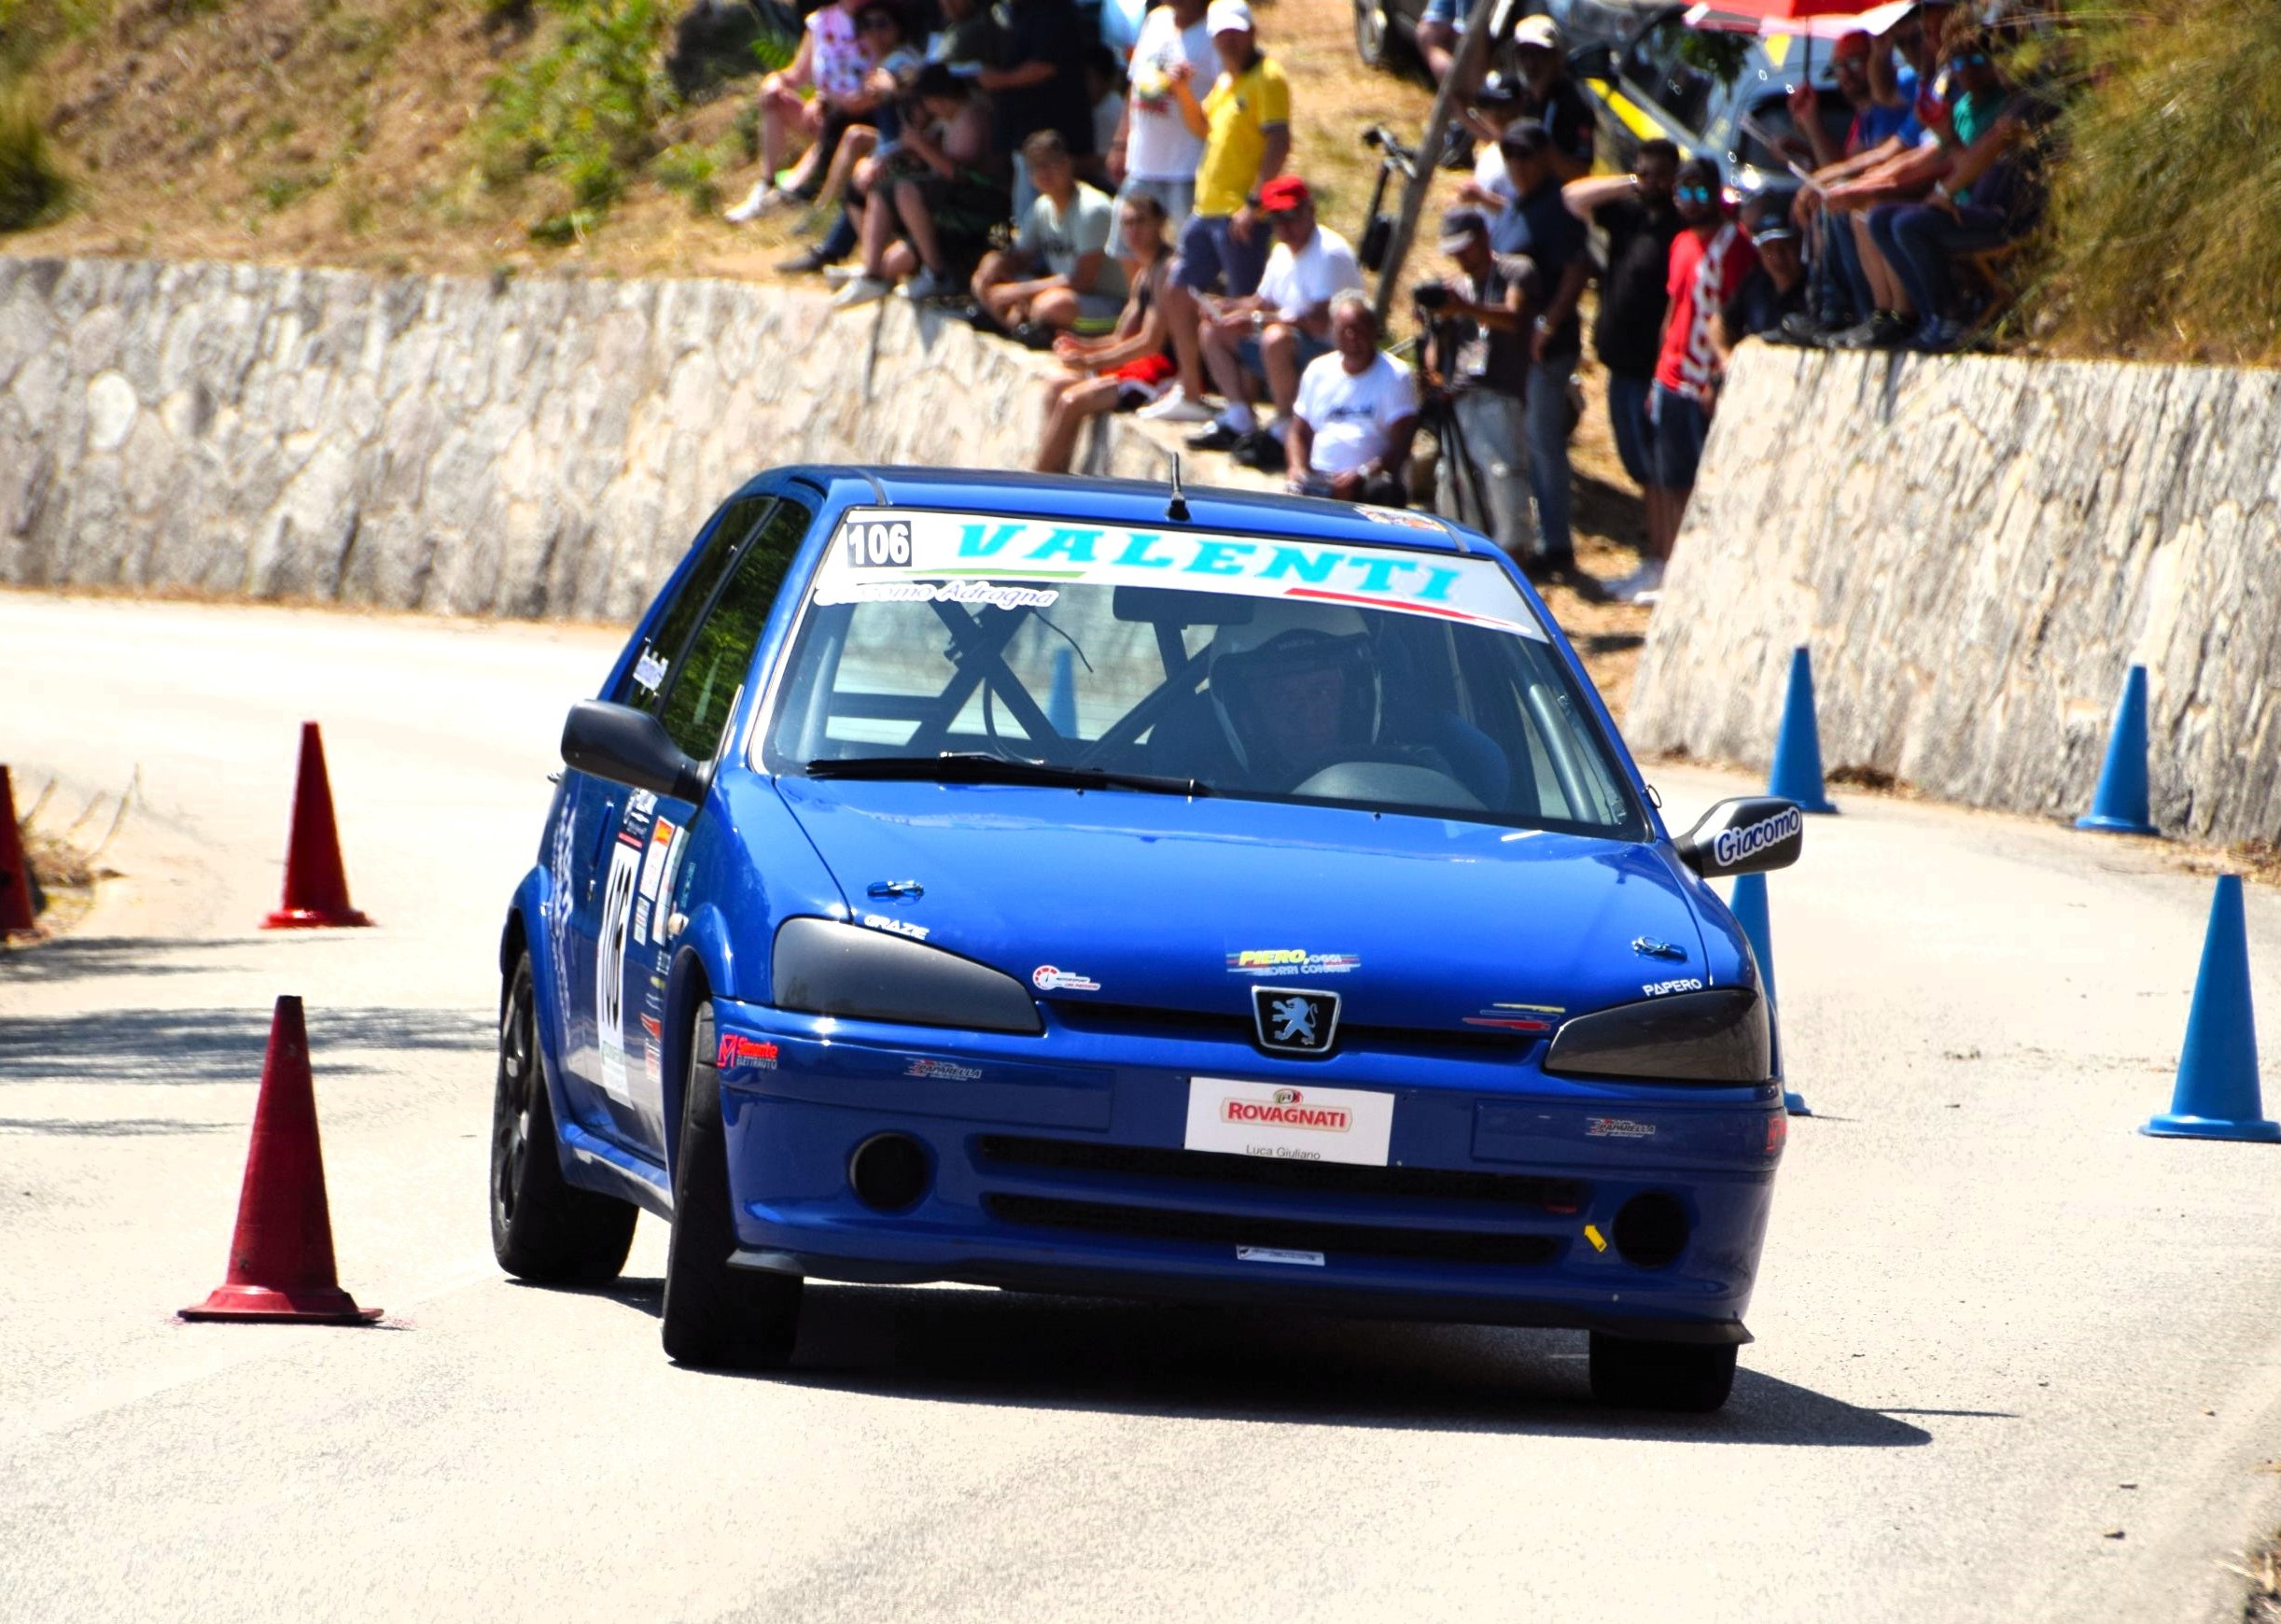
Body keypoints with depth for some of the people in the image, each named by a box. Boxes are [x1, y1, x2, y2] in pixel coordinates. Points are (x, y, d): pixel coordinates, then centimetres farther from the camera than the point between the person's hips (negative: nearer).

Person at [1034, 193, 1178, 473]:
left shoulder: (1167, 269, -16)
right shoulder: (1143, 274, 17)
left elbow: (1152, 342, -21)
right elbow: (1123, 339, 19)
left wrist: (1092, 361, -19)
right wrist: (1084, 347, -1)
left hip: (1165, 370, -10)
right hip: (1144, 364, 10)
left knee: (1073, 400, -17)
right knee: (1058, 384, 10)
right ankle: (1057, 473, 2)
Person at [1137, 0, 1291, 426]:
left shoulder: (1267, 78, -12)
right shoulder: (1225, 80, 16)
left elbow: (1279, 142, -20)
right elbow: (1203, 127, 29)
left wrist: (1254, 203, -24)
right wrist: (1183, 91, 11)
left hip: (1240, 216, -10)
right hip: (1207, 210, 10)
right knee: (1178, 295, 17)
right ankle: (1189, 394, 27)